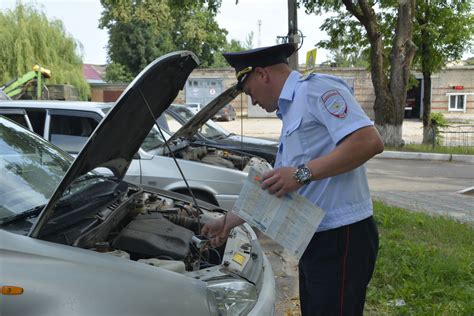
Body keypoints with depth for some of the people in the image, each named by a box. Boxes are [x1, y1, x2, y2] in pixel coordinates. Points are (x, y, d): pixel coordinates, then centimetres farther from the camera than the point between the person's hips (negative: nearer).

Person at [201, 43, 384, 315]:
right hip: (314, 238, 10)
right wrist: (229, 221, 25)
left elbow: (369, 141, -23)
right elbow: (274, 189, 23)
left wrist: (302, 173, -23)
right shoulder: (290, 115, 19)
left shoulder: (316, 88, -10)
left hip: (342, 236, -10)